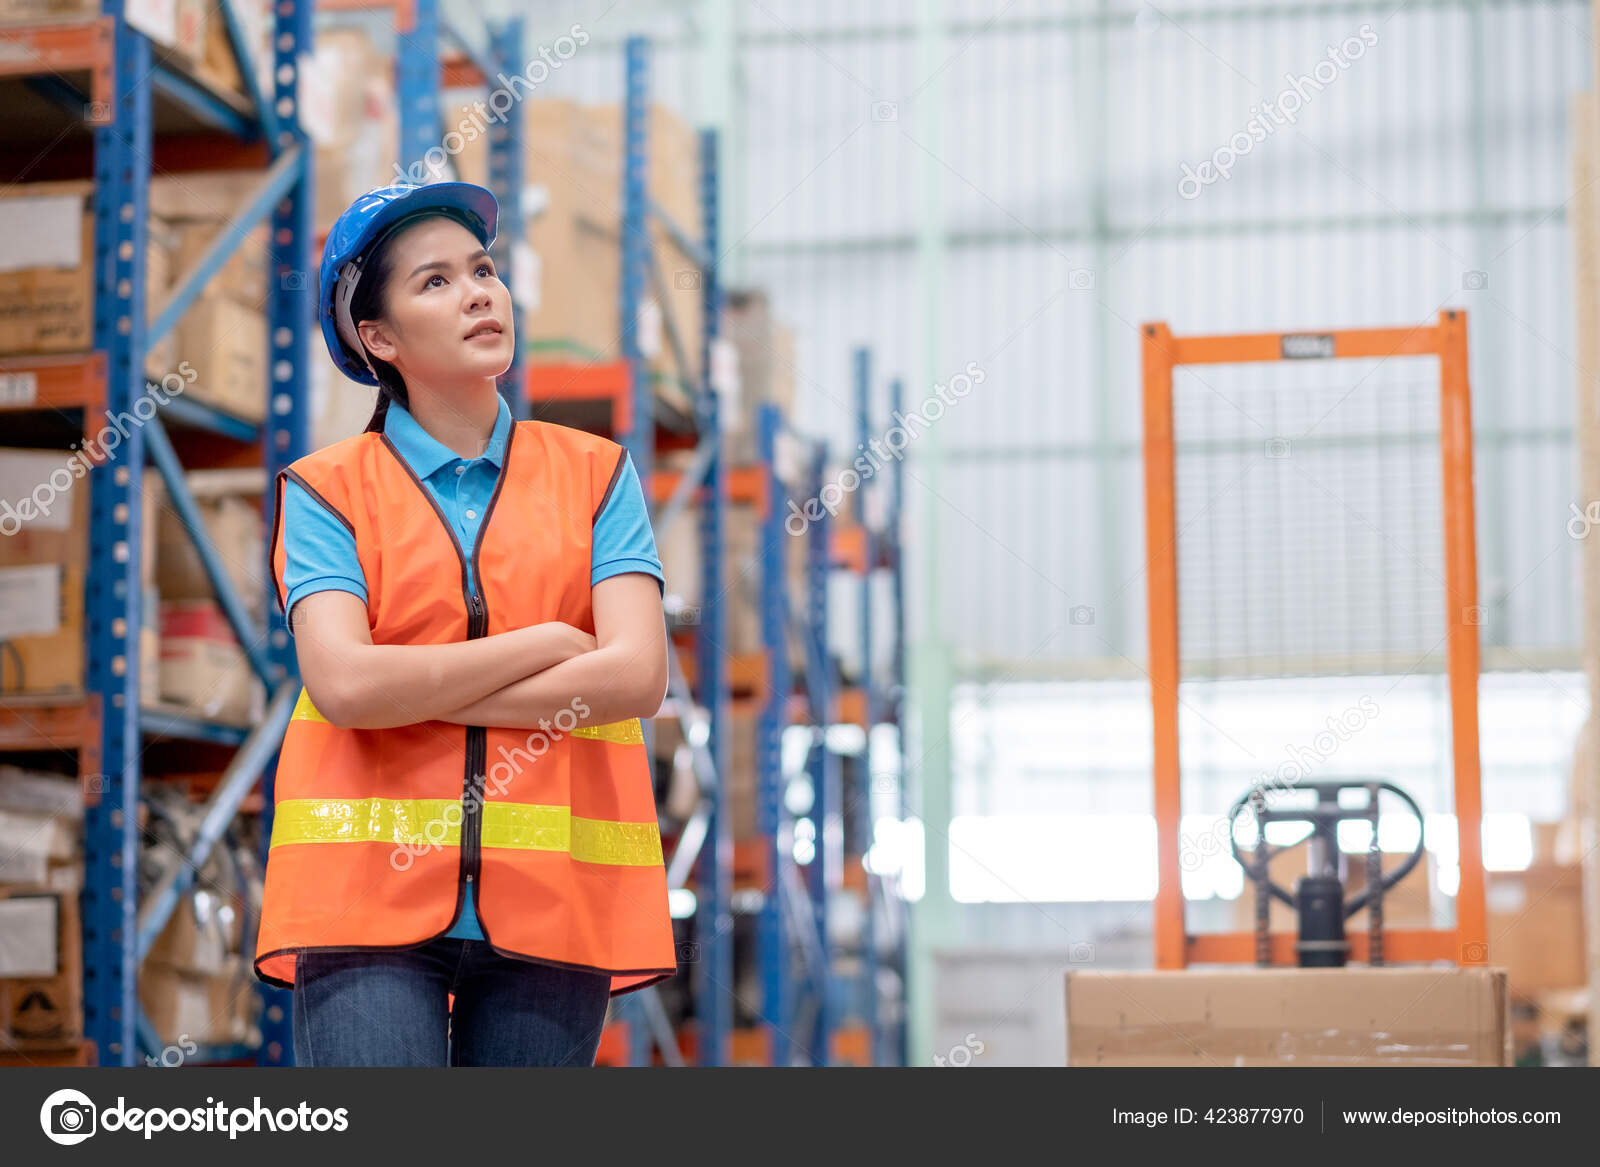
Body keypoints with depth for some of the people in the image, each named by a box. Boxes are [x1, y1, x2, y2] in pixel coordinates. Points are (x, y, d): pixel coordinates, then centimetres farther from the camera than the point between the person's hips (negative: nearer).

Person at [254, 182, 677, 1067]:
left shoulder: (593, 474, 12)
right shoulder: (329, 490, 8)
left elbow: (636, 677, -3)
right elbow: (342, 683, -10)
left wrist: (407, 691, -6)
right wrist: (550, 642, -5)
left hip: (552, 896, 2)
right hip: (371, 888, -2)